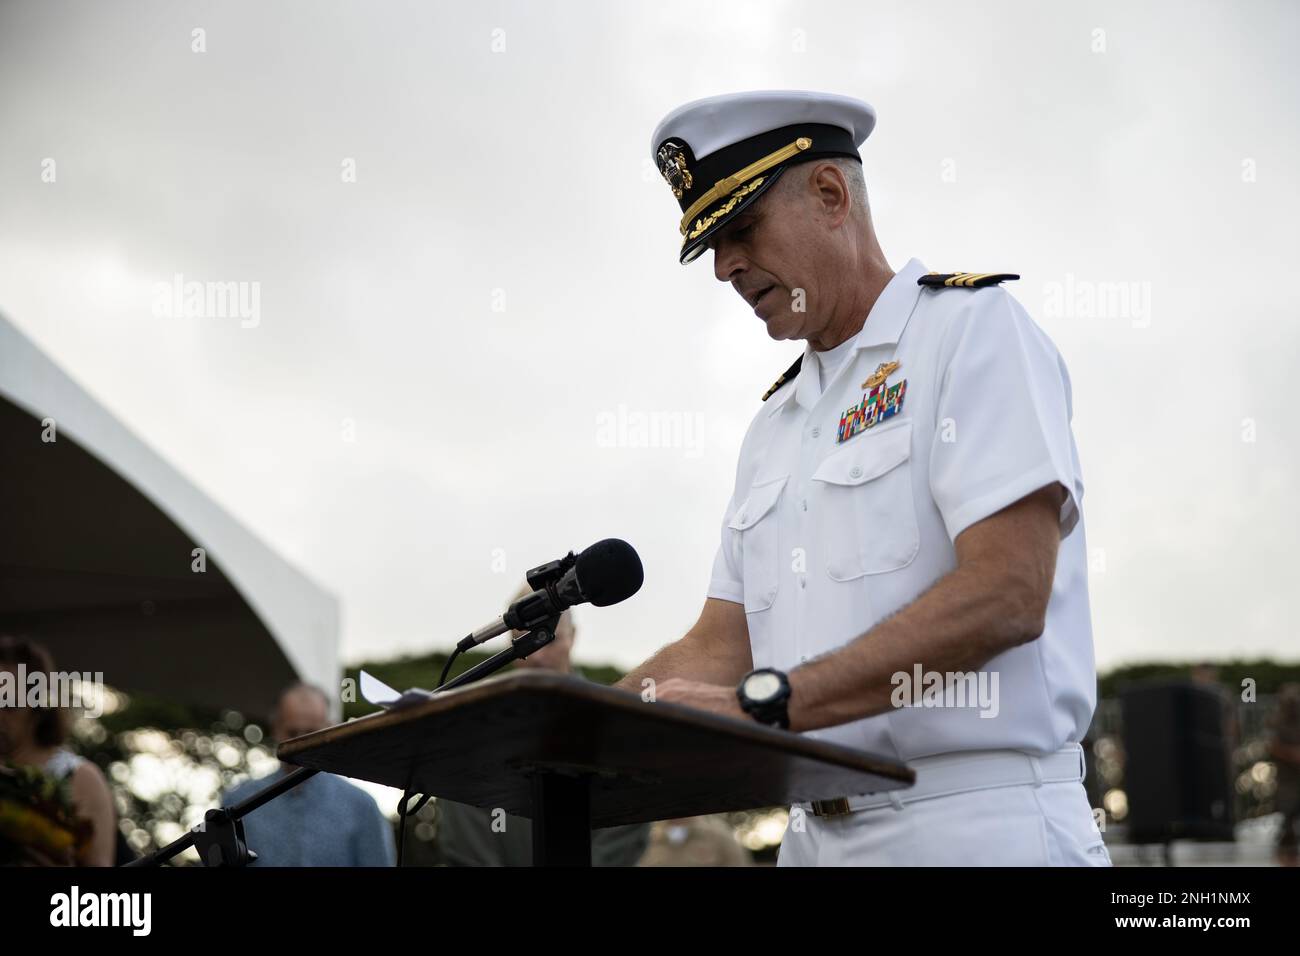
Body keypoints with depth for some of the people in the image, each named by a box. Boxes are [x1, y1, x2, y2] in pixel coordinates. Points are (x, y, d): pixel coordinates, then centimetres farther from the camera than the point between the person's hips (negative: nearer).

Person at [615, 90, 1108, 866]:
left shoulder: (973, 327, -3)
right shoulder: (773, 427, 20)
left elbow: (1006, 595, -17)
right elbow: (720, 650, 15)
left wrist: (763, 703, -21)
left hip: (974, 830, -7)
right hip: (816, 835, 7)